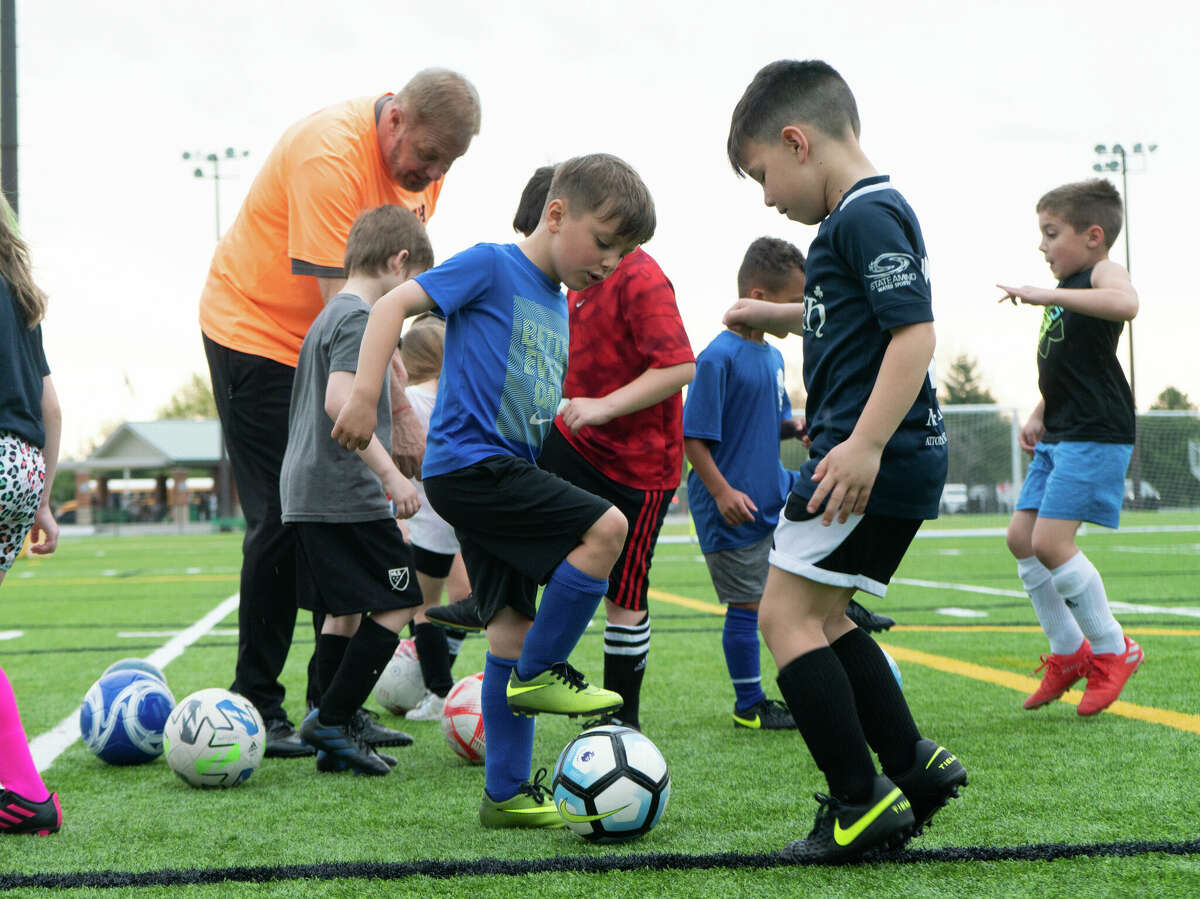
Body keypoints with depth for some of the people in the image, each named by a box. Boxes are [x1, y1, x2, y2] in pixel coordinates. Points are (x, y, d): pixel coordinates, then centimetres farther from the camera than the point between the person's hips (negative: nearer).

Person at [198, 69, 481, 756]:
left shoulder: (421, 158, -2)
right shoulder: (330, 154, -28)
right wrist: (398, 411, -30)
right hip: (256, 332, -7)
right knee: (284, 523, -10)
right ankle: (256, 711, 0)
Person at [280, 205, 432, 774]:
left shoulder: (327, 317, 20)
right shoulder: (359, 319, -11)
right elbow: (340, 402, -24)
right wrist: (391, 473, -24)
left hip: (305, 491, 10)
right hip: (347, 493, -10)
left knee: (345, 610, 12)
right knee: (400, 600, -4)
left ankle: (335, 737, 13)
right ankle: (332, 720, -5)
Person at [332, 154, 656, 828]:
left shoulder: (559, 308, 19)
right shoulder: (492, 266, -6)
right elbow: (395, 305, -11)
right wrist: (365, 397, -19)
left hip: (505, 471, 9)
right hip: (469, 463, -9)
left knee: (513, 625, 7)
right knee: (606, 528, -19)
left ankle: (508, 793, 12)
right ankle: (539, 673, -5)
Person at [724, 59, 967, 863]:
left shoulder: (867, 215, -13)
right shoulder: (858, 218, 18)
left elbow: (914, 329, -23)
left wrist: (865, 444, -28)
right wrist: (778, 315, 35)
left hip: (874, 462, -11)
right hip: (898, 464, 11)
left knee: (784, 615, -8)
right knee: (822, 617, 17)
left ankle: (862, 802, -7)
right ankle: (914, 766, 20)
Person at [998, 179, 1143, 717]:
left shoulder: (1102, 273, -9)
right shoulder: (1066, 289, 20)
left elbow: (1125, 304, -35)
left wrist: (1048, 295, -35)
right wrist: (1038, 417, 19)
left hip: (1096, 435, -10)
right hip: (1059, 437, 10)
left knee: (1050, 541, -15)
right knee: (1021, 537, 7)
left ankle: (1113, 650, 0)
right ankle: (1068, 652, 18)